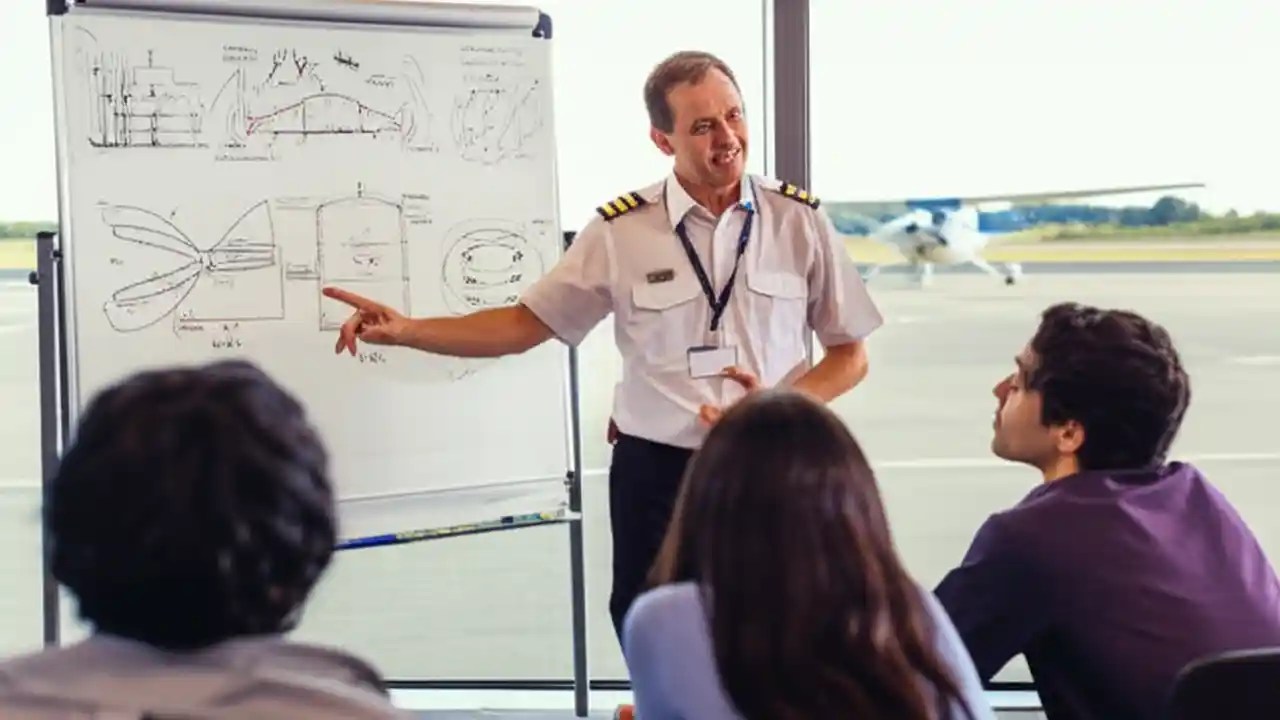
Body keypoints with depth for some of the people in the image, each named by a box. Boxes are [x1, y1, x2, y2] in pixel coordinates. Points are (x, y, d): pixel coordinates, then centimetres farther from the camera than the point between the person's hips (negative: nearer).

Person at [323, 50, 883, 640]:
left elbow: (850, 356, 4)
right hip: (657, 476, 0)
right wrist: (406, 330, -9)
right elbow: (524, 324, 3)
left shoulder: (800, 221, -3)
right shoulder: (620, 232, -4)